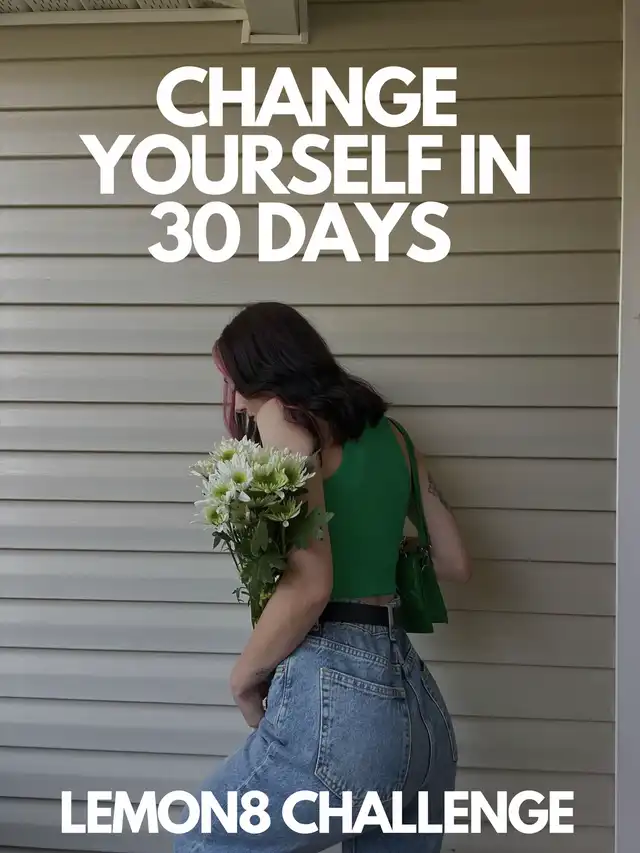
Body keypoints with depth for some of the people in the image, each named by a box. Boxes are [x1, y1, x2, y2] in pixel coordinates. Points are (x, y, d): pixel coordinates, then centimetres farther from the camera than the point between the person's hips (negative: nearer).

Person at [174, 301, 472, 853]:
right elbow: (455, 563, 18)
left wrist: (243, 679, 0)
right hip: (418, 704, 7)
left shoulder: (282, 415, -5)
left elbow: (309, 585, -14)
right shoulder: (385, 429, 16)